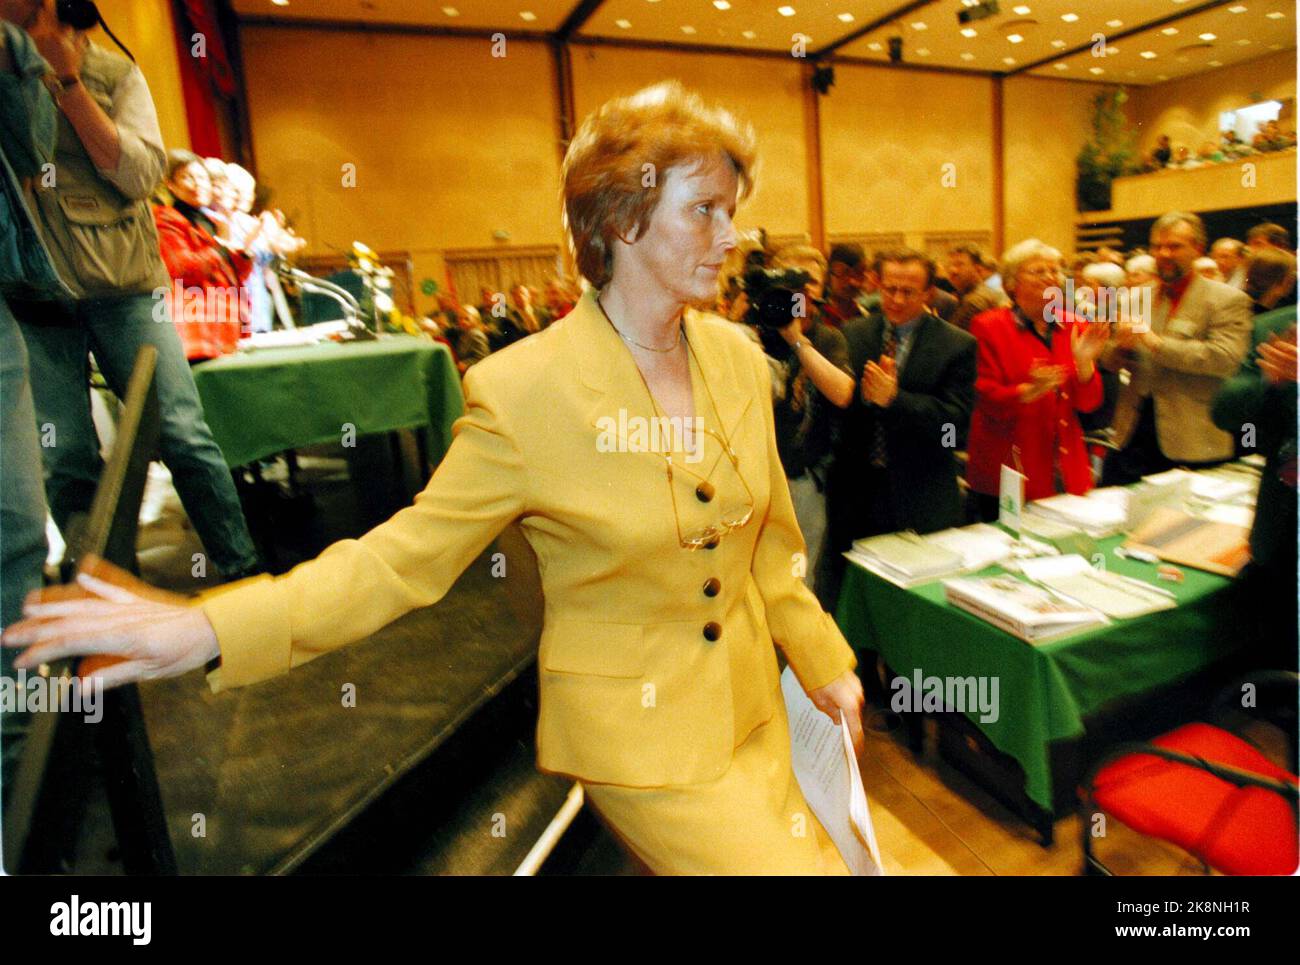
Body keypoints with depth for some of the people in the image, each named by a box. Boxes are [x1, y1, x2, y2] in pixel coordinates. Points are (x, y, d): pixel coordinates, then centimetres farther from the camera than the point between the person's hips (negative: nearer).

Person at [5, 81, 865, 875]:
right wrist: (208, 627, -24)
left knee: (820, 854, 22)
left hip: (751, 708, 7)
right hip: (640, 732, -6)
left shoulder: (736, 356, -3)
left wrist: (823, 662, 13)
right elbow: (406, 554, -15)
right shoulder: (522, 393, -21)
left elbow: (769, 538, 7)